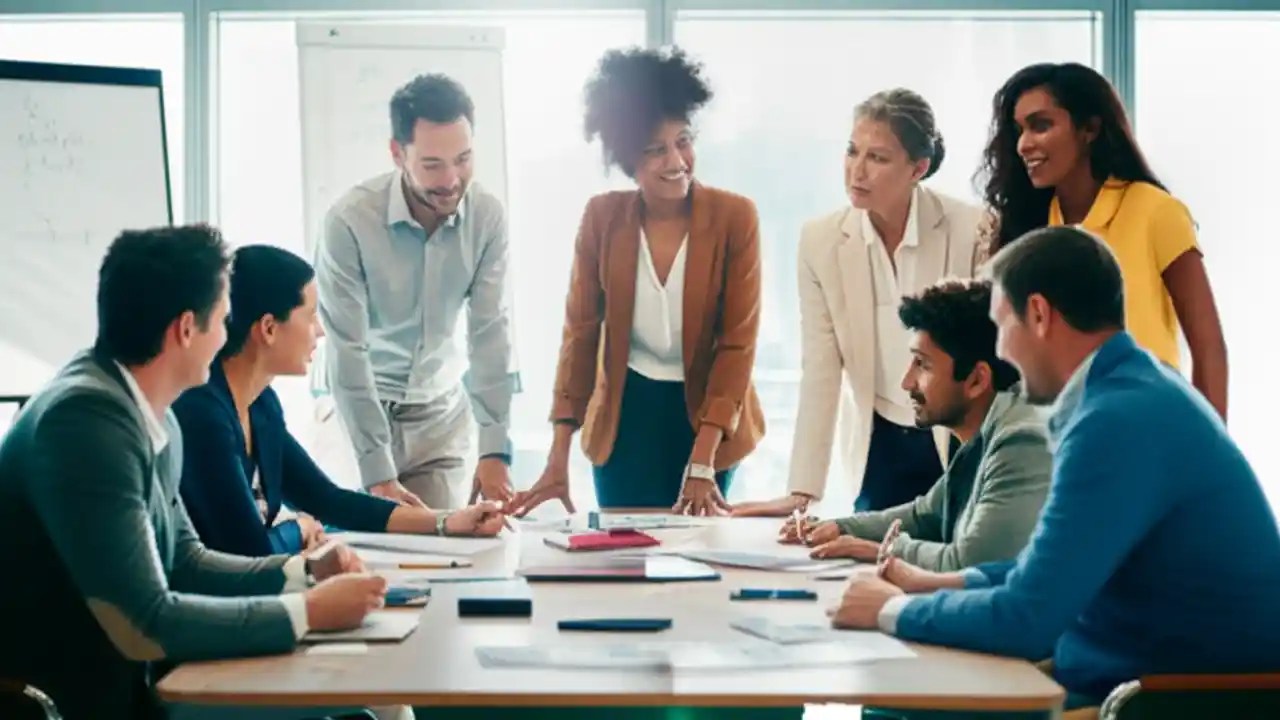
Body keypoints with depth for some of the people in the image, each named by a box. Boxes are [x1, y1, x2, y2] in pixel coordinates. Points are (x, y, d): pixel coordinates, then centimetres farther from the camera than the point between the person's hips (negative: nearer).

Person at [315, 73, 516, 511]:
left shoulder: (487, 217, -15)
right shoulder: (350, 220, -25)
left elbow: (491, 333, -16)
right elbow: (347, 353, -25)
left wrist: (494, 451, -24)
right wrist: (378, 476, -29)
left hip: (442, 410, 3)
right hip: (357, 408, -3)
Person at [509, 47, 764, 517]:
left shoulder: (734, 217, -13)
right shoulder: (602, 217, -7)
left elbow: (738, 342, -13)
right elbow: (580, 331, -4)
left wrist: (701, 462, -20)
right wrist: (559, 458, -9)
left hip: (706, 415, -1)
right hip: (626, 417, 1)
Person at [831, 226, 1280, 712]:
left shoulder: (1119, 419, -23)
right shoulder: (1132, 390, 9)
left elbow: (1025, 619, -22)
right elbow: (1057, 567, 20)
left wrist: (892, 610, -7)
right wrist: (940, 583, 12)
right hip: (1144, 673, 9)